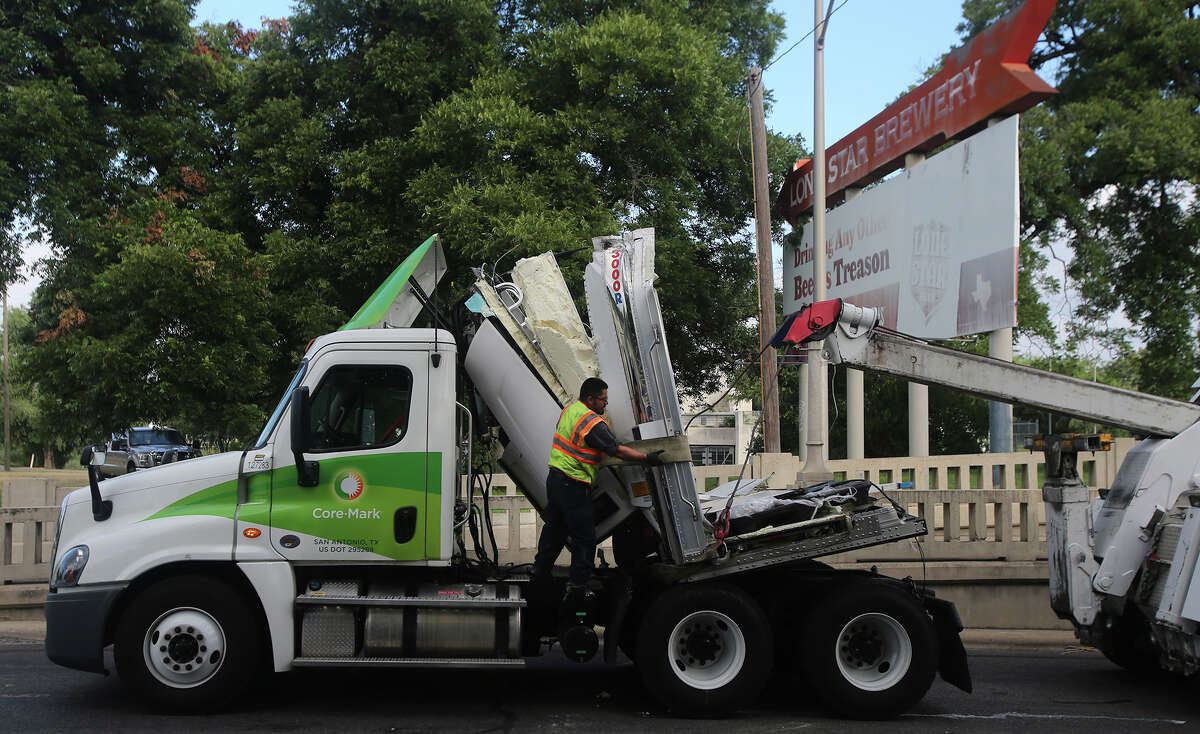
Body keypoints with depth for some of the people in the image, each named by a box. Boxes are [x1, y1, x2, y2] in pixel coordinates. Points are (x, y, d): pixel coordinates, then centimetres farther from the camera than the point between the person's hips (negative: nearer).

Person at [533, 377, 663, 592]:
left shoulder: (569, 409, 8)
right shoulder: (593, 423, -20)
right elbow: (617, 450, -19)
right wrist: (646, 457, -12)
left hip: (554, 475, 10)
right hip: (573, 485, -9)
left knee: (555, 526, 25)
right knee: (584, 537, -2)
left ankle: (541, 568, 37)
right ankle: (577, 585, 0)